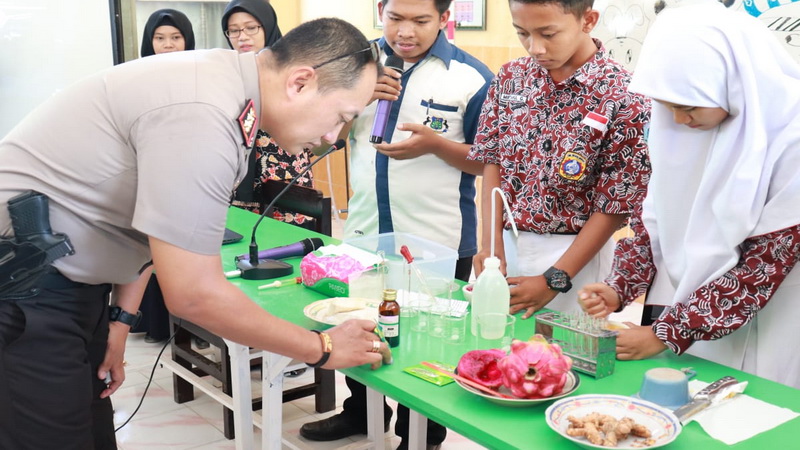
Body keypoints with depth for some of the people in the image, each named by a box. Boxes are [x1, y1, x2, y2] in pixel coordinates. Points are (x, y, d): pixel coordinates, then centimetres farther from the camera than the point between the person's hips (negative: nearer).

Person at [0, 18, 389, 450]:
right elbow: (194, 294, -26)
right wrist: (322, 349, -16)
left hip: (67, 279, 9)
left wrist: (121, 320, 9)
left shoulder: (224, 79, 1)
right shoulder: (201, 117, -29)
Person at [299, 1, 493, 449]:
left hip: (439, 243, -4)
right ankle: (362, 410, 45)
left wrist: (436, 144, -25)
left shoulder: (471, 76, -11)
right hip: (364, 231, 5)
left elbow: (490, 163, -8)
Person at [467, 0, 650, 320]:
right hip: (504, 246, 4)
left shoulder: (624, 96, -14)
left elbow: (614, 207, -12)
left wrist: (554, 279, -14)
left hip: (575, 252, -4)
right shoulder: (510, 78, 0)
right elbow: (493, 163, 4)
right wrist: (491, 242, -8)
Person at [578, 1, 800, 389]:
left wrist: (668, 334, -18)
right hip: (674, 309, 5)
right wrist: (619, 288, -9)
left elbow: (766, 263, -18)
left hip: (752, 337, -5)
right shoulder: (677, 125, -3)